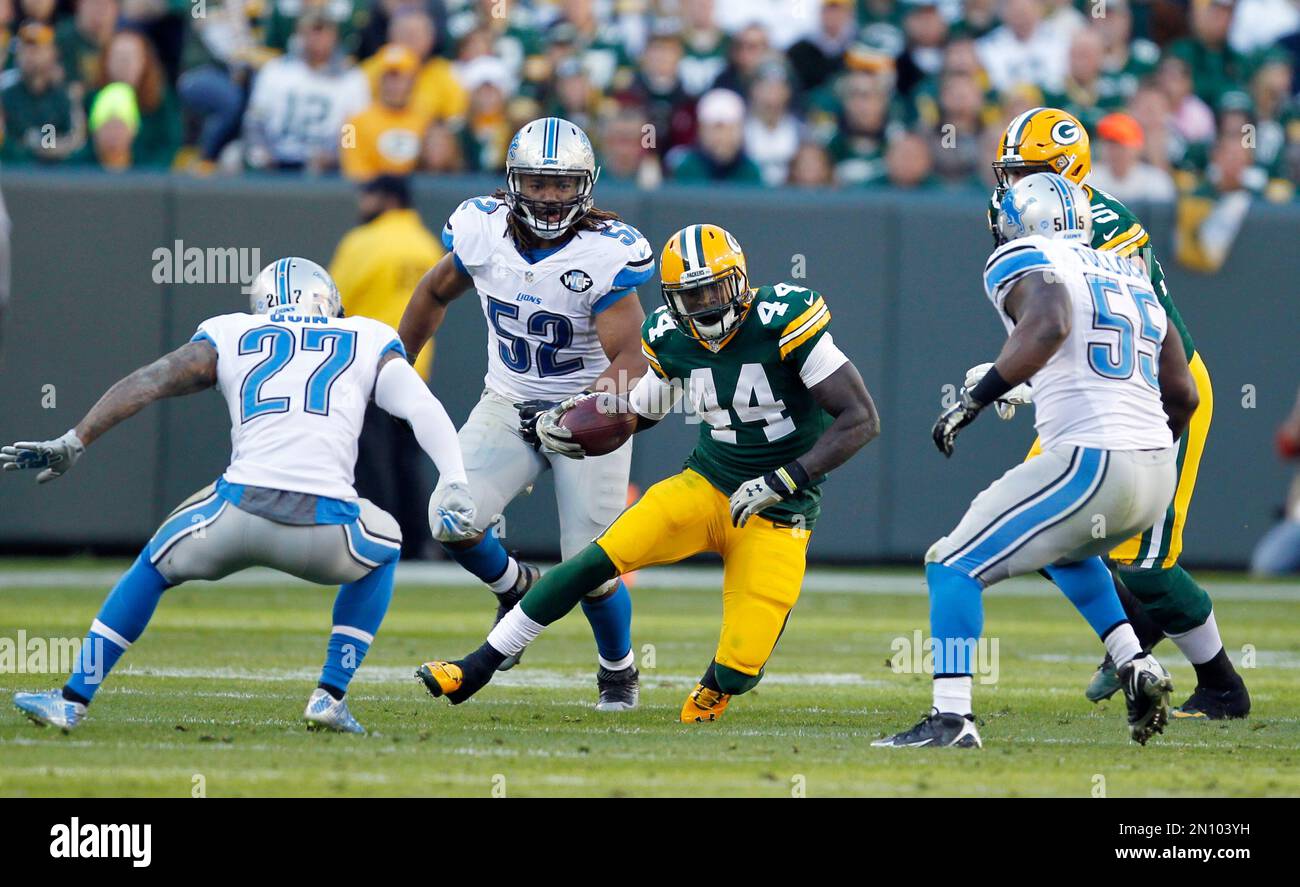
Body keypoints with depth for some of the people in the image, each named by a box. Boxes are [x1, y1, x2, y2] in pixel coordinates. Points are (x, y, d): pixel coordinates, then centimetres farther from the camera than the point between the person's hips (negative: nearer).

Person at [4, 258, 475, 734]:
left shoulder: (230, 337, 23)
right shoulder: (368, 342, 23)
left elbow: (148, 382, 14)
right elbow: (424, 408, 8)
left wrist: (73, 443, 13)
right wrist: (456, 487, -1)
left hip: (240, 512, 0)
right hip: (326, 529, 0)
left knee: (154, 566, 31)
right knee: (382, 547, 35)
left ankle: (73, 699, 26)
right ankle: (331, 696, 24)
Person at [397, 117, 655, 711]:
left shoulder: (606, 254, -23)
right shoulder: (482, 230, -10)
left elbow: (631, 362, -25)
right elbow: (435, 293, 11)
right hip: (509, 405, 3)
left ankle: (619, 668, 25)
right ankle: (514, 586, 16)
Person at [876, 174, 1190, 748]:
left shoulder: (1027, 261, 1)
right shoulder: (1132, 277, 23)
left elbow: (1048, 327, -23)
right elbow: (1183, 397, 24)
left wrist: (975, 399, -19)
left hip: (1091, 463, -8)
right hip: (1157, 472, 8)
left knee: (954, 566, 0)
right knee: (1065, 548, 37)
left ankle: (951, 717, -11)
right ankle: (1136, 667, 21)